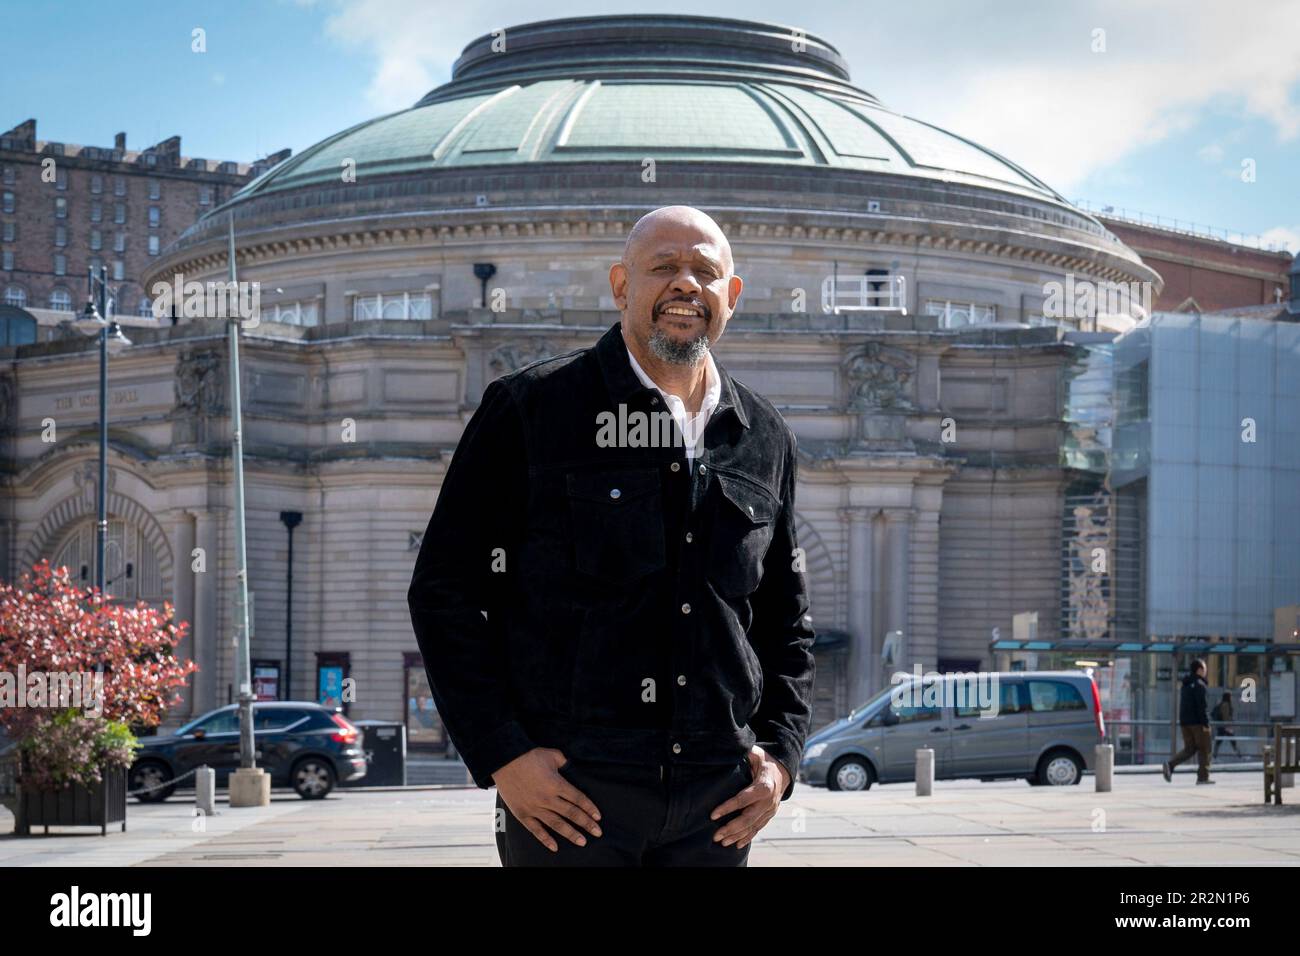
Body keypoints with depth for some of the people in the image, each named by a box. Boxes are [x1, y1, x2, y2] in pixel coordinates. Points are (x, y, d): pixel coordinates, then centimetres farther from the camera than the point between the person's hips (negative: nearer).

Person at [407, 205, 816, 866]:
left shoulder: (764, 437, 13)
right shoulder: (528, 409, 0)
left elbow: (785, 616, 21)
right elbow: (446, 592, -2)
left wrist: (781, 752, 7)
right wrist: (500, 757, -10)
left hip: (716, 802, 4)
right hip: (569, 788, -4)